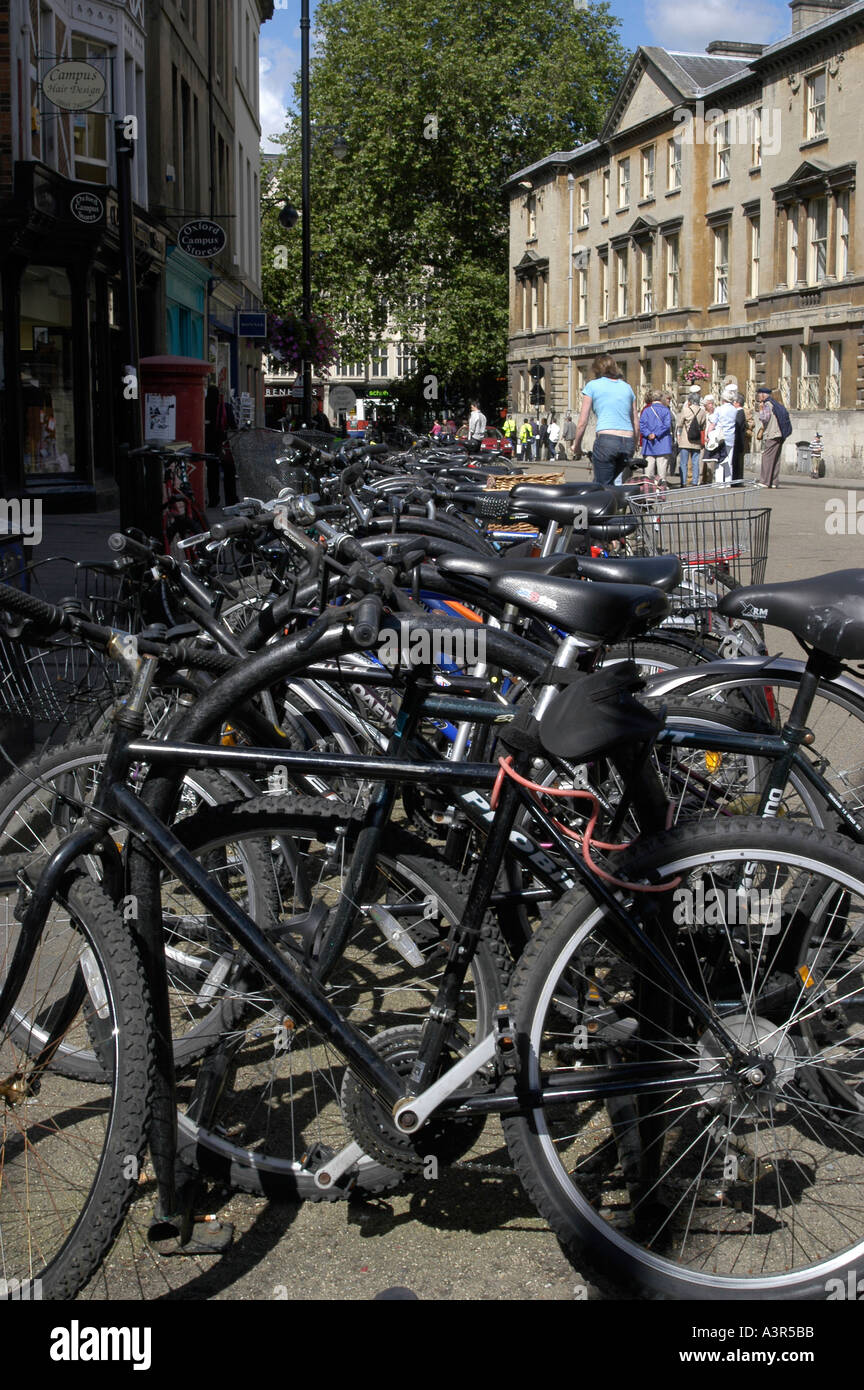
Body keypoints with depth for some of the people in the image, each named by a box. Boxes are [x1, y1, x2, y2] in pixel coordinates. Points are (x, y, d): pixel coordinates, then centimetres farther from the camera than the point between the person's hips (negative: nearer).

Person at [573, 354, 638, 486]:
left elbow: (582, 423, 2)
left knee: (603, 487, -2)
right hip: (628, 441, 5)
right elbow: (636, 425, 17)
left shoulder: (592, 386, 7)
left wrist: (577, 447, 14)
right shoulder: (627, 387, 19)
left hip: (606, 440, -5)